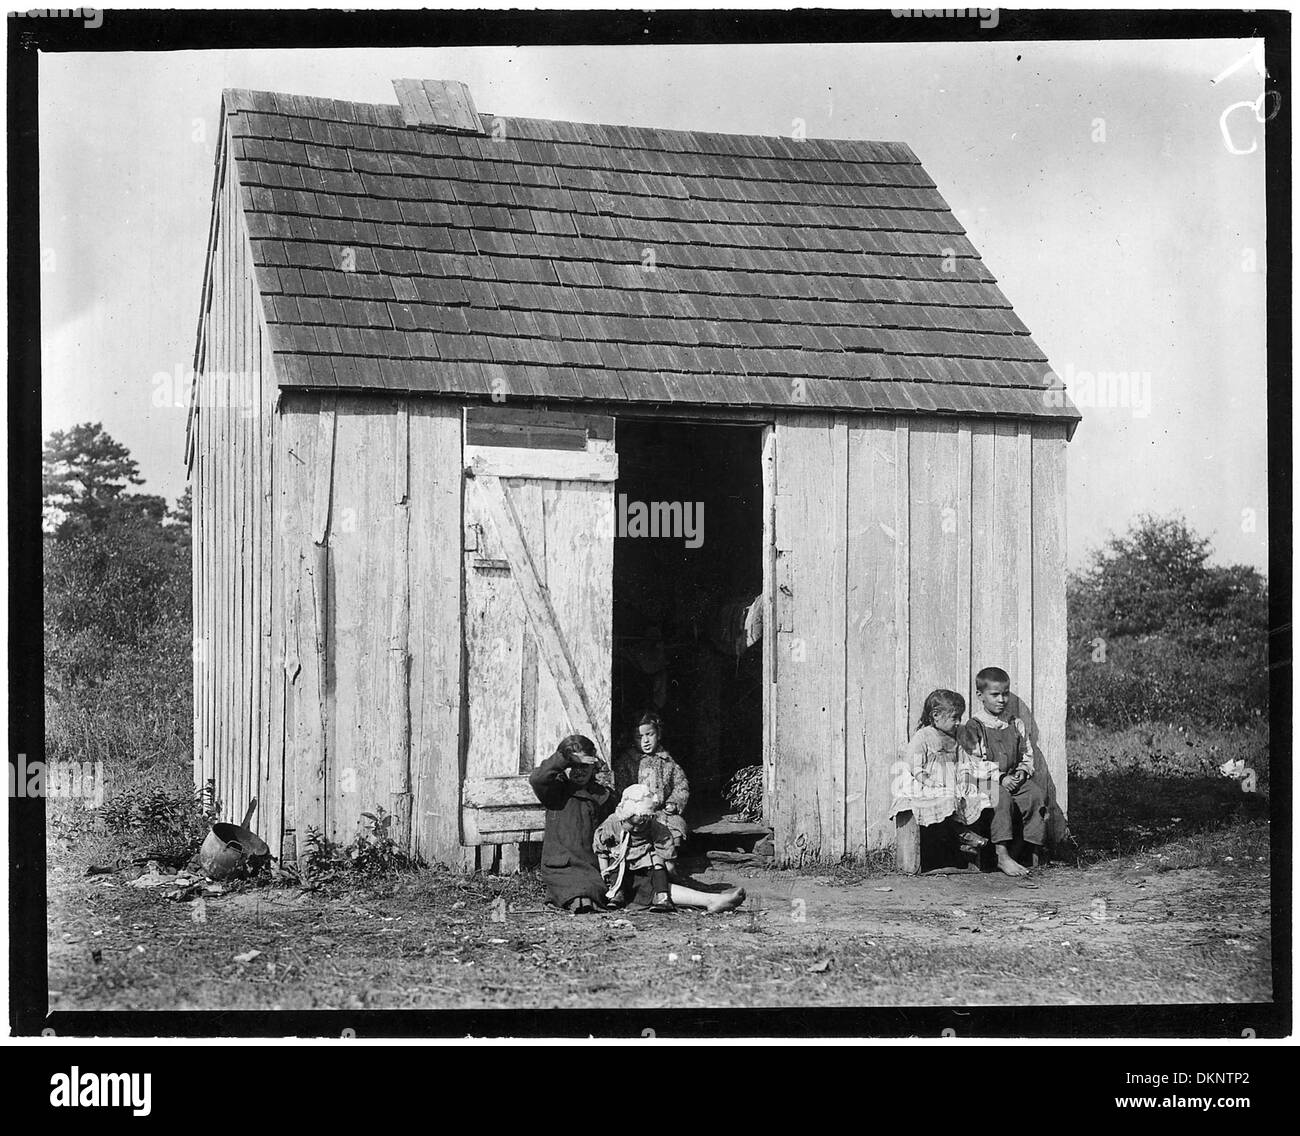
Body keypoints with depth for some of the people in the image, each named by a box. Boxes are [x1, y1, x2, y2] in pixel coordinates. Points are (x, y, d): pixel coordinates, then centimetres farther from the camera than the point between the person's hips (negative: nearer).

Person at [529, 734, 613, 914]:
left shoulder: (602, 795, 14)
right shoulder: (556, 790, 2)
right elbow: (536, 779, -20)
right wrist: (567, 758, -19)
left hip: (591, 866, 4)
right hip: (561, 866, -4)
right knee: (580, 902, -27)